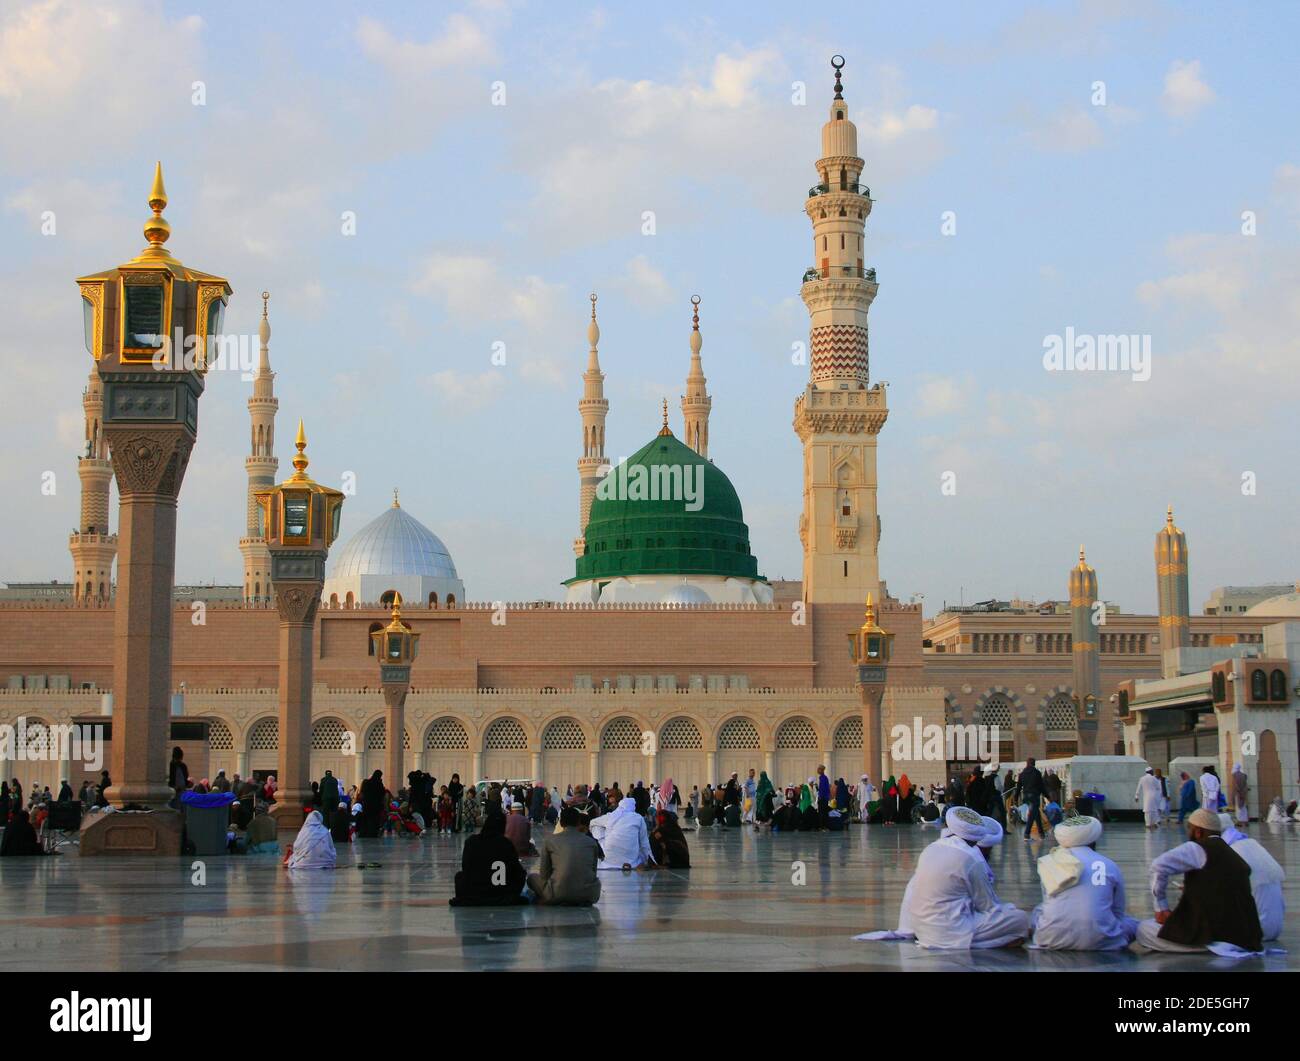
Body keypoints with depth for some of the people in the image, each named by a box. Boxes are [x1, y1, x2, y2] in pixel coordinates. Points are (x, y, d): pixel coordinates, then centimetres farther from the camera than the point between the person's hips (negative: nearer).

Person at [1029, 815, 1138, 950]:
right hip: (1098, 940, -1)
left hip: (1052, 939, 1)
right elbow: (1119, 911, 13)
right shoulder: (1109, 865, 4)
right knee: (1131, 924, 25)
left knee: (1038, 912, 33)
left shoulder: (1049, 863, 8)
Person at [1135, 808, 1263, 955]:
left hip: (1212, 934, -9)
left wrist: (1161, 907, -8)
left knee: (1143, 929, 2)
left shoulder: (1198, 849, -8)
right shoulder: (1235, 856, 15)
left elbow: (1159, 865, -17)